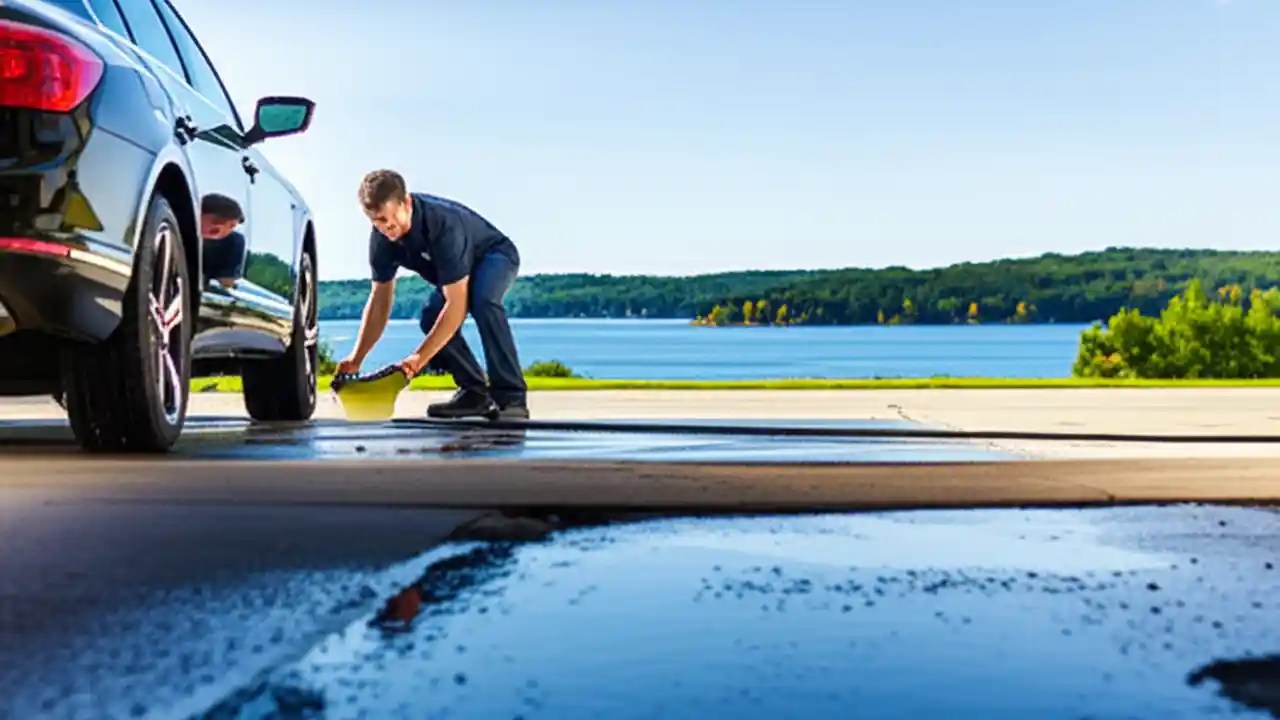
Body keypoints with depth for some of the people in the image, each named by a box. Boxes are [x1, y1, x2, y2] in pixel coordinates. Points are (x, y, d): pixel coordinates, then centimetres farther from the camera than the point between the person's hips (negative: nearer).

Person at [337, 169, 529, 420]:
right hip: (455, 271, 7)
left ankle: (511, 397, -33)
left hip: (495, 256, -7)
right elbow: (379, 300, -9)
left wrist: (420, 357, -45)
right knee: (431, 318, -19)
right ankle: (475, 393, -4)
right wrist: (356, 359, -18)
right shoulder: (382, 239, -18)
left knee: (482, 300, -37)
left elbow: (456, 304, -41)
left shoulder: (443, 224, -40)